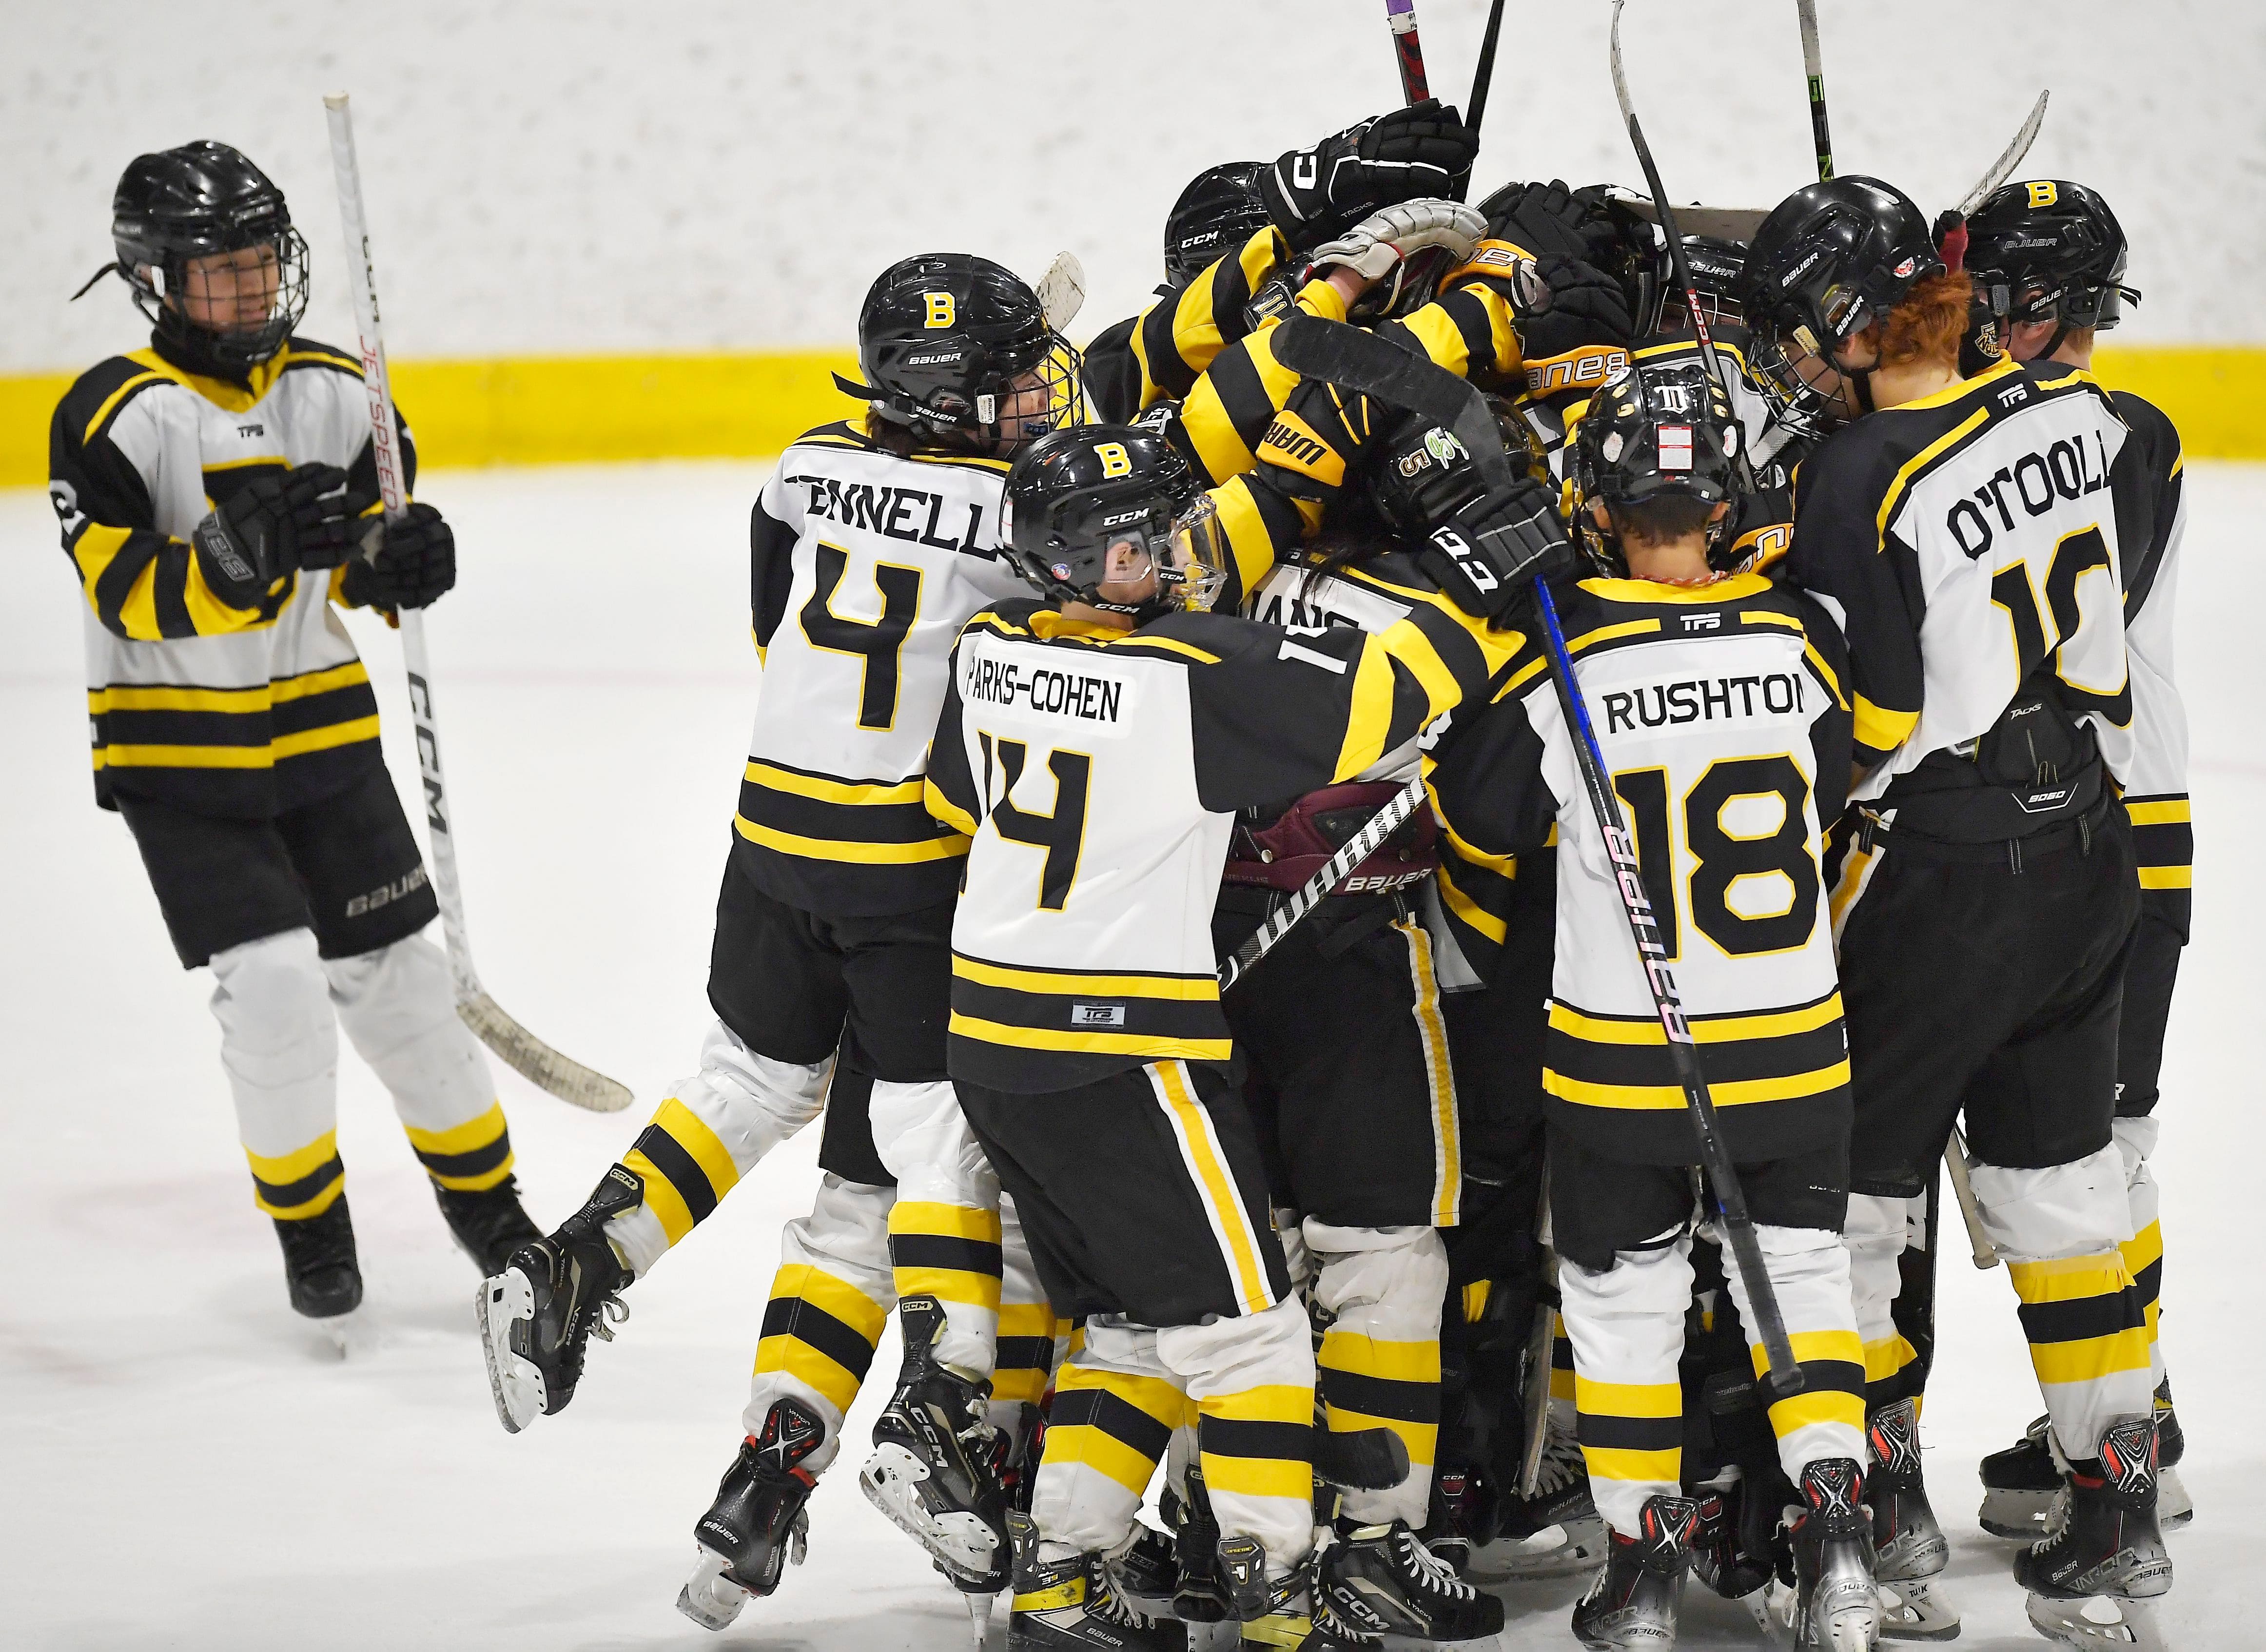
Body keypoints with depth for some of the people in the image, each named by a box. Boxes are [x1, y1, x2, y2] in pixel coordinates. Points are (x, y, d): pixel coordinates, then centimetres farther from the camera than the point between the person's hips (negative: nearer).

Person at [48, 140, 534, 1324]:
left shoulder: (338, 392, 2)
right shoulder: (115, 414, -14)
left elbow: (365, 564, 9)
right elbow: (131, 592, -21)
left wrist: (397, 563, -14)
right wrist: (250, 549, -36)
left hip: (323, 737, 4)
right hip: (179, 757, -4)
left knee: (398, 979, 7)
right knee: (271, 982, -14)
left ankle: (488, 1207, 24)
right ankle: (308, 1225, 8)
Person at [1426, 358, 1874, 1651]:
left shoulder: (1551, 657, -16)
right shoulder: (1800, 634, -9)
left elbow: (1488, 824, 0)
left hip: (1620, 1054, -2)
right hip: (1792, 1042, 2)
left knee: (1624, 1290, 15)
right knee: (1800, 1265, 19)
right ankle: (1834, 1530, 9)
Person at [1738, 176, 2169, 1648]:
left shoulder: (1859, 484, -19)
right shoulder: (2069, 409, 0)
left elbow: (1863, 732, -15)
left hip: (1943, 877, -7)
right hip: (2089, 849, 7)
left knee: (1849, 1183, 8)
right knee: (2061, 1173, 16)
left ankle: (1882, 1506, 15)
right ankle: (2122, 1511, 18)